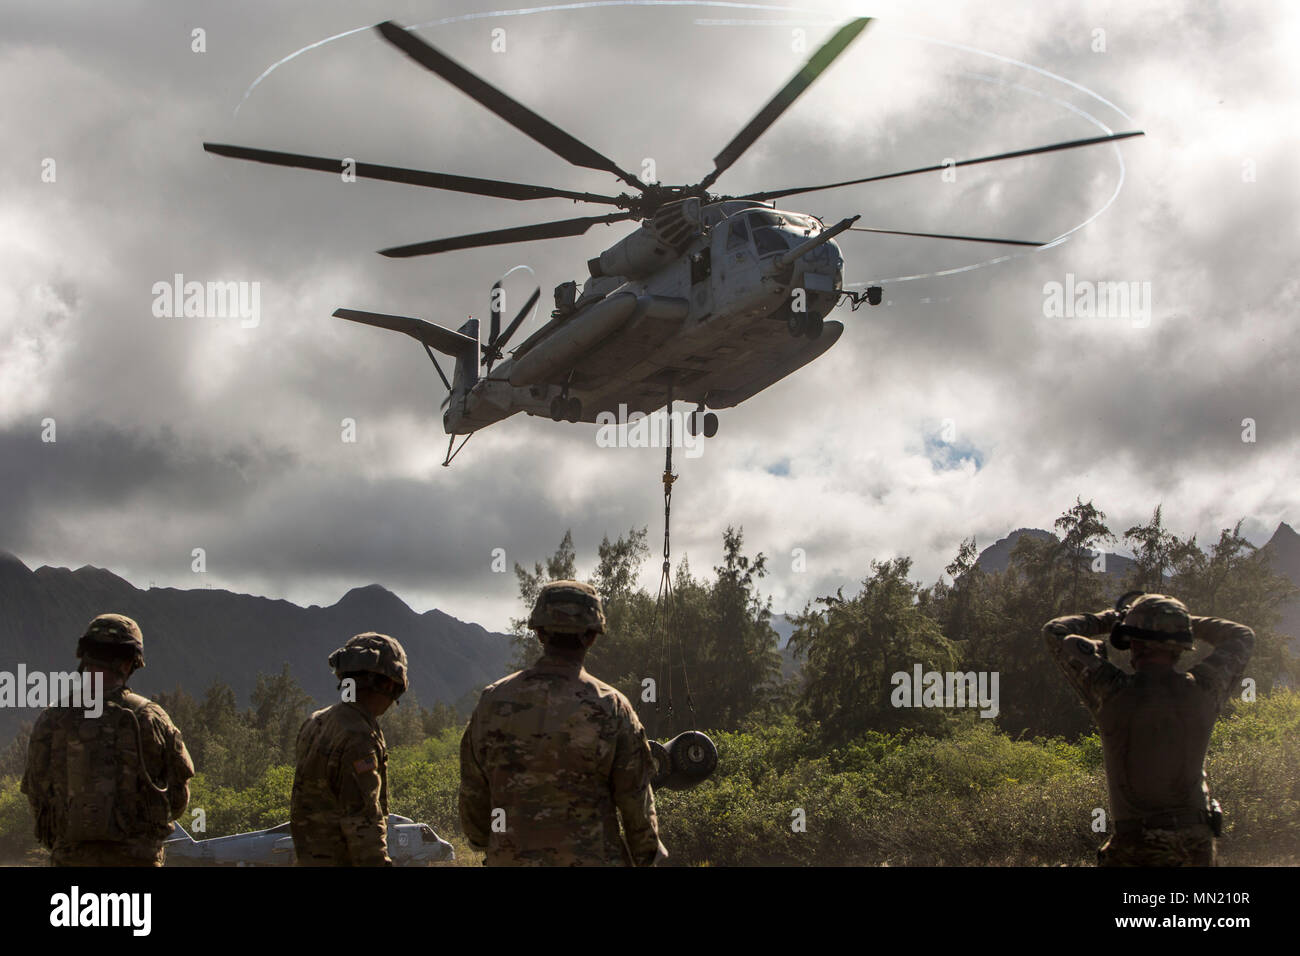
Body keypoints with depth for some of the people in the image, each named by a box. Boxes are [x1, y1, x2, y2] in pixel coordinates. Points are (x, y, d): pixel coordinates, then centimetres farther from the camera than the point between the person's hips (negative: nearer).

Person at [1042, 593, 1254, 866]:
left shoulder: (1112, 692, -11)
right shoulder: (1202, 690, -4)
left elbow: (1055, 632, 4)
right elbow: (1242, 636, 17)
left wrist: (1109, 619, 17)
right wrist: (1185, 622, 22)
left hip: (1137, 844, -3)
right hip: (1197, 843, 3)